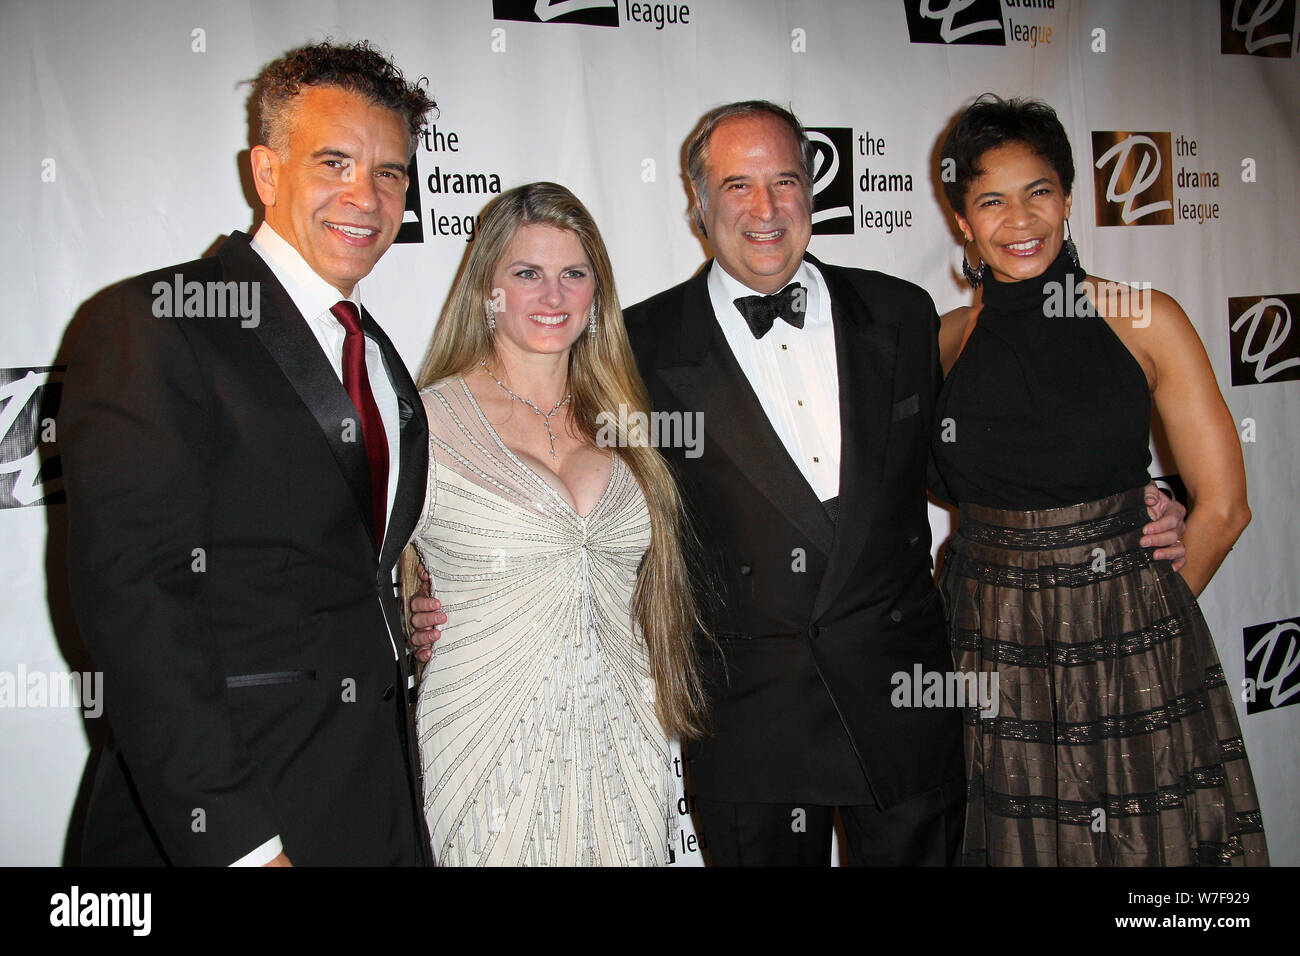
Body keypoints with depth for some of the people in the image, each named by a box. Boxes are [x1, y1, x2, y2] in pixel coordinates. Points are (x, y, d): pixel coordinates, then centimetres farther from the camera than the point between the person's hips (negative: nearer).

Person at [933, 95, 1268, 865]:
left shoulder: (1146, 320, -4)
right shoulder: (952, 339, 2)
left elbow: (1222, 506, -2)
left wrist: (1142, 610, 6)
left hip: (1132, 649, -1)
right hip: (992, 652, 2)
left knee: (1147, 838, 10)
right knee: (1017, 839, 12)